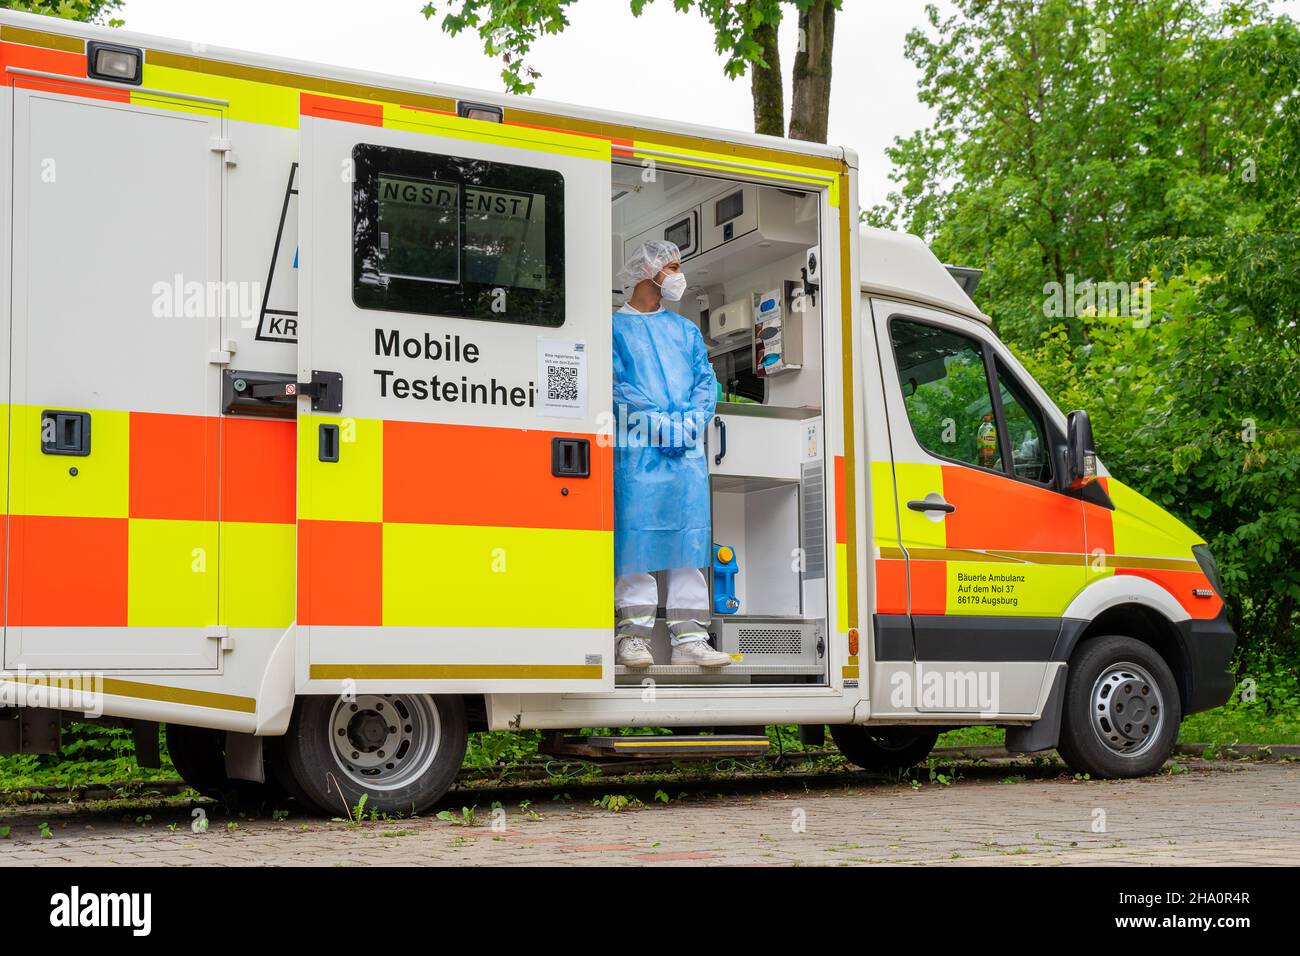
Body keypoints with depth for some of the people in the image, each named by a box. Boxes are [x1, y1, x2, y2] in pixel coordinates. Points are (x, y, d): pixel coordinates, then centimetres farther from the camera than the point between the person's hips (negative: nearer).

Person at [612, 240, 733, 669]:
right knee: (636, 537, -8)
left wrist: (691, 421, -4)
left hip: (687, 449, 5)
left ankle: (689, 637, 0)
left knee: (690, 536, -1)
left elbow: (706, 381, 14)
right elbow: (616, 385, -4)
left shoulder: (686, 329, 23)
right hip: (638, 449, -4)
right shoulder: (617, 326, 7)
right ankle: (633, 636, -4)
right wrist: (659, 423, -13)